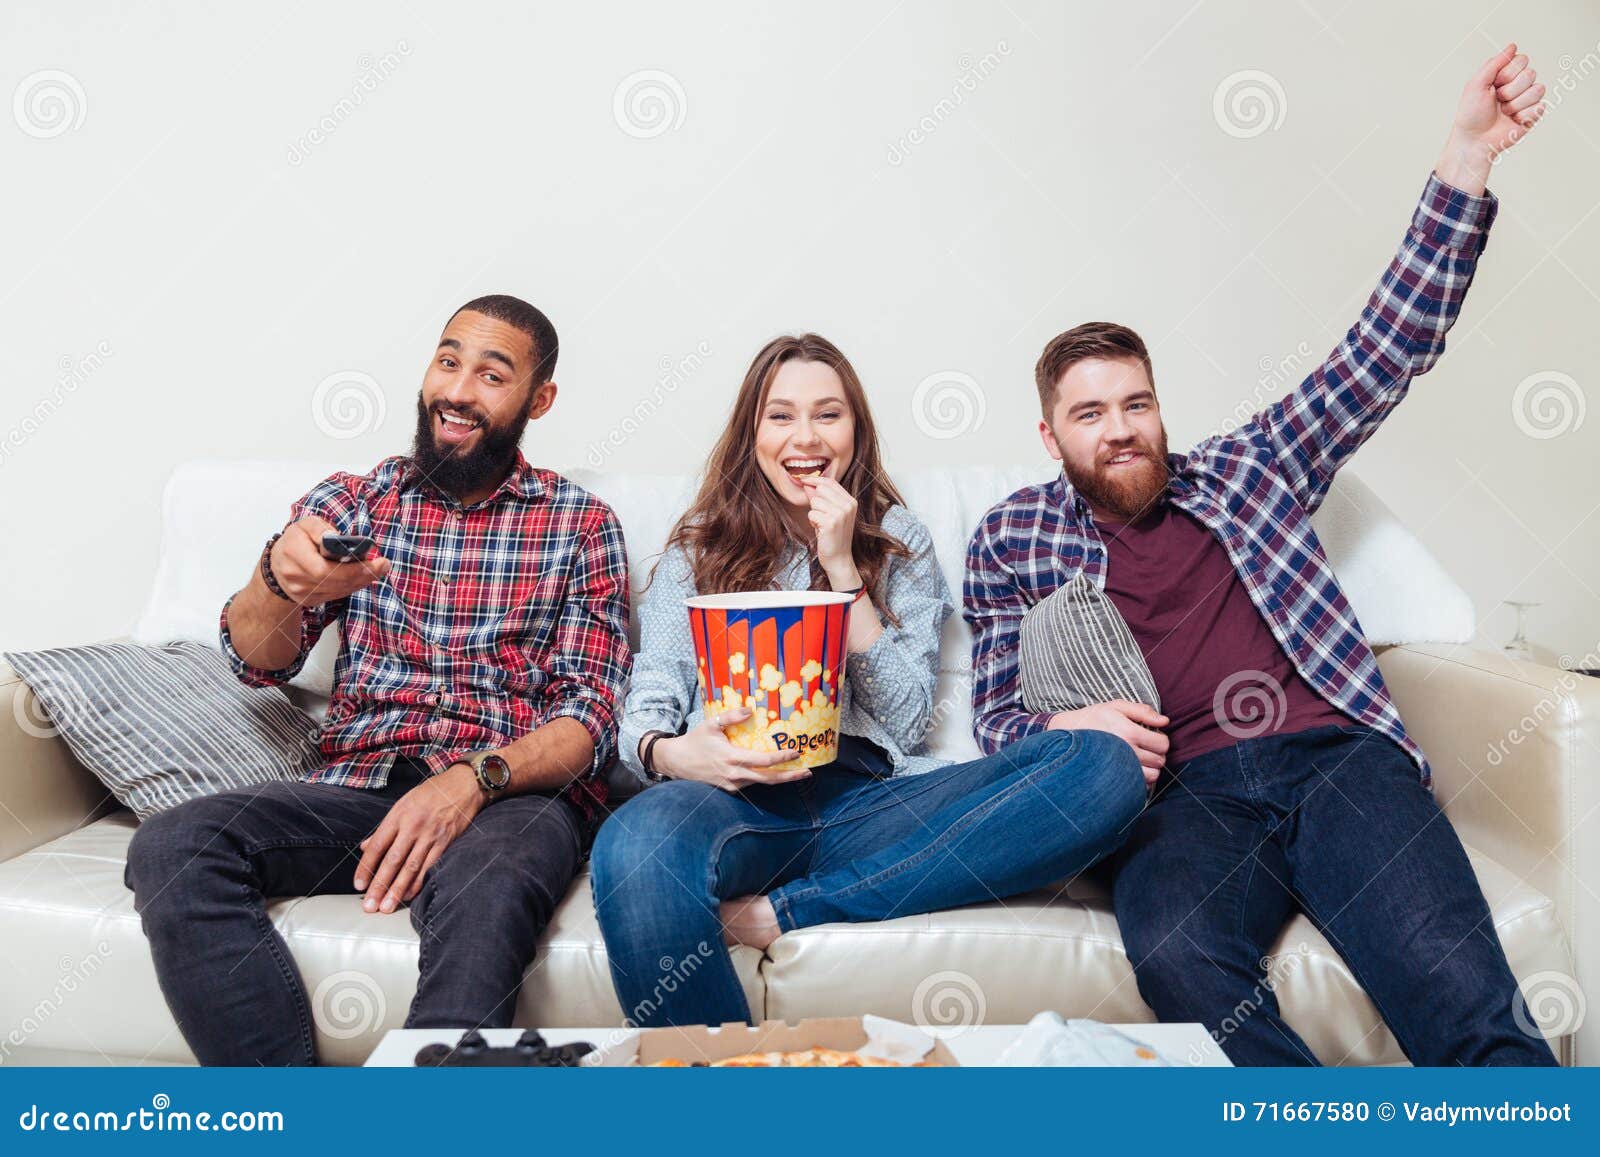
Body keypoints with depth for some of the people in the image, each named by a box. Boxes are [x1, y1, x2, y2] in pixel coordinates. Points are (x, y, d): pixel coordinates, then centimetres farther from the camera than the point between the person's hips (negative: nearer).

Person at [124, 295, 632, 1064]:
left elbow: (590, 713, 1)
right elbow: (258, 661, 3)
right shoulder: (349, 502, 15)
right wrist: (280, 579, -22)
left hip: (514, 792, -3)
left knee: (484, 894, -37)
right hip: (354, 788, 4)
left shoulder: (582, 525, 9)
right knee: (170, 850, -24)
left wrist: (475, 779, -19)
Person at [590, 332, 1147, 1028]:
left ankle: (785, 910, -26)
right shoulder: (698, 546, 19)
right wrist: (666, 753, -17)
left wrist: (842, 567, 1)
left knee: (1104, 767, -25)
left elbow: (908, 722, 7)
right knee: (636, 849, -41)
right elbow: (648, 702, 9)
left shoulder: (899, 540, 19)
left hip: (865, 800, 3)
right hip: (739, 801, -2)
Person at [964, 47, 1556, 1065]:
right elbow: (998, 715, 14)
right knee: (1176, 955, -34)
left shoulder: (1247, 468, 22)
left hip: (1338, 753, 2)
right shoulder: (1013, 539, 16)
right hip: (1183, 791, -1)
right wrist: (1065, 729, -10)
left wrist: (1465, 160, 13)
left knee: (1465, 1000, -25)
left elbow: (1387, 352, 20)